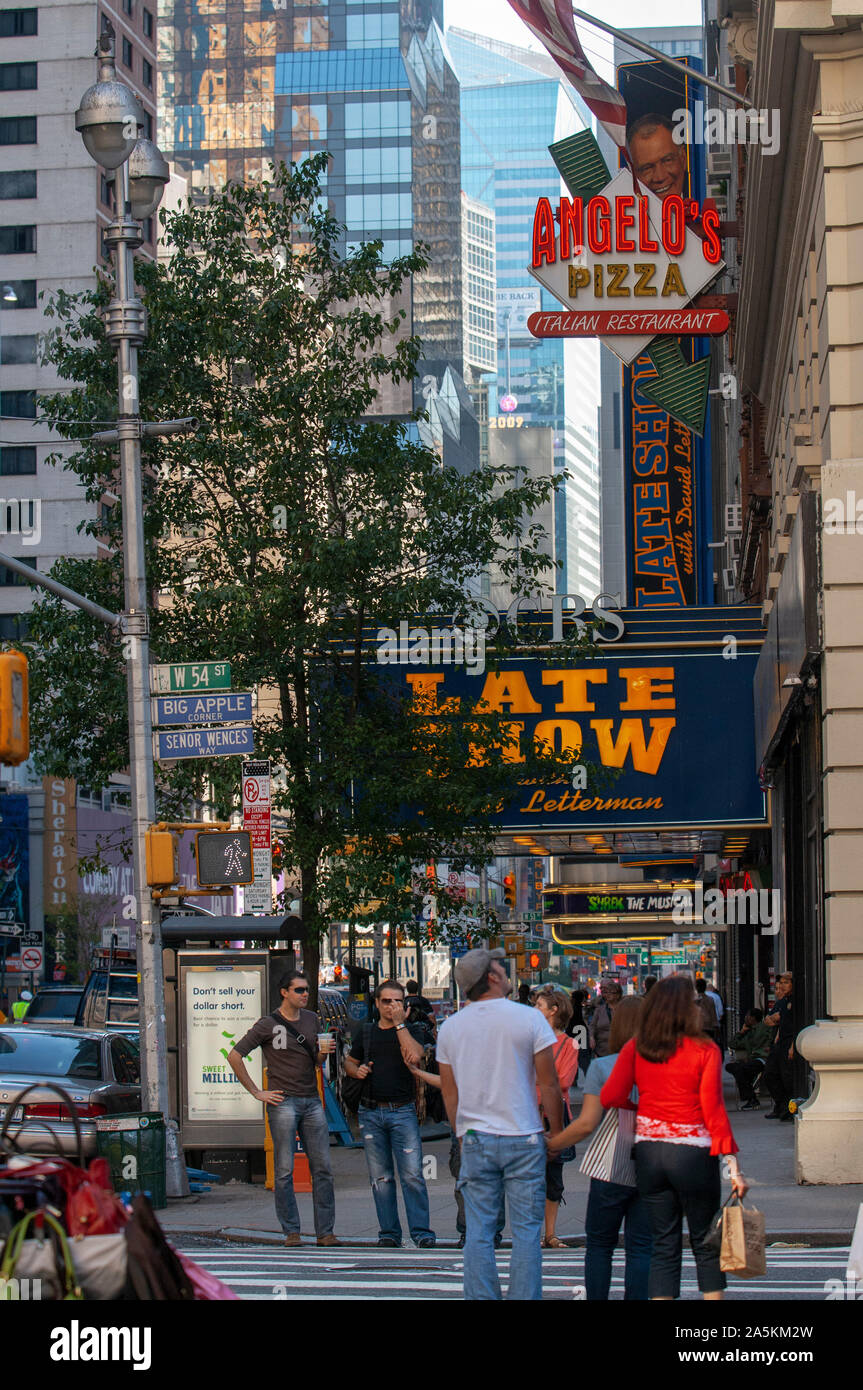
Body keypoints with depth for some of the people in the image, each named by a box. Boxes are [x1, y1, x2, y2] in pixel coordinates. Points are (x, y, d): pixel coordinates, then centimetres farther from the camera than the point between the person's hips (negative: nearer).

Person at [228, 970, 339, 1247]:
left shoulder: (311, 1019, 15)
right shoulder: (268, 1025, -2)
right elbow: (234, 1056, -3)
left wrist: (323, 1053, 0)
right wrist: (256, 1093, -4)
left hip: (312, 1101, 5)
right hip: (283, 1102, -5)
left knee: (322, 1168, 0)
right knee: (285, 1170, -3)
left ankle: (325, 1231, 4)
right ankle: (291, 1231, 3)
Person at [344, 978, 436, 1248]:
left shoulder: (410, 1030, 4)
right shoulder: (366, 1034, 14)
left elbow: (415, 1055, -16)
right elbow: (349, 1061, 27)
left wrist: (399, 1023, -13)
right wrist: (357, 1071, 4)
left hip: (402, 1111, -3)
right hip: (371, 1112, 3)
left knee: (412, 1175, -10)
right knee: (380, 1177, 5)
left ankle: (421, 1232, -8)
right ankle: (389, 1232, 10)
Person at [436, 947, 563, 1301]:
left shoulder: (450, 1027, 4)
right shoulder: (529, 1019, -7)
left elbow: (449, 1092, 10)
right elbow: (548, 1084, -5)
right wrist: (556, 1132, 6)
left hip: (475, 1139, 3)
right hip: (523, 1139, -3)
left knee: (478, 1232, 5)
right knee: (526, 1230, 2)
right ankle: (524, 1298, 0)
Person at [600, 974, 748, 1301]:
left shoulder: (635, 1049, 0)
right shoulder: (705, 1051, -8)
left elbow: (610, 1096, -8)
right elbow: (714, 1111, -11)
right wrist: (733, 1165, -8)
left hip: (648, 1152, 3)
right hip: (693, 1152, -3)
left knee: (664, 1246, 10)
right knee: (706, 1244, 9)